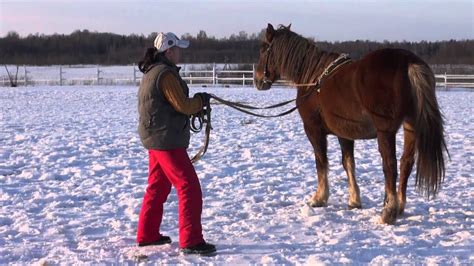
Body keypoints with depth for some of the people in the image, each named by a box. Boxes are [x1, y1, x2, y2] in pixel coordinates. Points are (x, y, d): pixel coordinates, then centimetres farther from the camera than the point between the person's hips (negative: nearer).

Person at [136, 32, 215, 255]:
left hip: (155, 137, 11)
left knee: (157, 187, 19)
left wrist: (195, 104, 8)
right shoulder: (166, 74, -18)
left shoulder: (152, 72, 14)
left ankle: (147, 235, 28)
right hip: (166, 139, -10)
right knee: (189, 188, -7)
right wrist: (201, 100, -1)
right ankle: (191, 241, -6)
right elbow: (183, 105, -19)